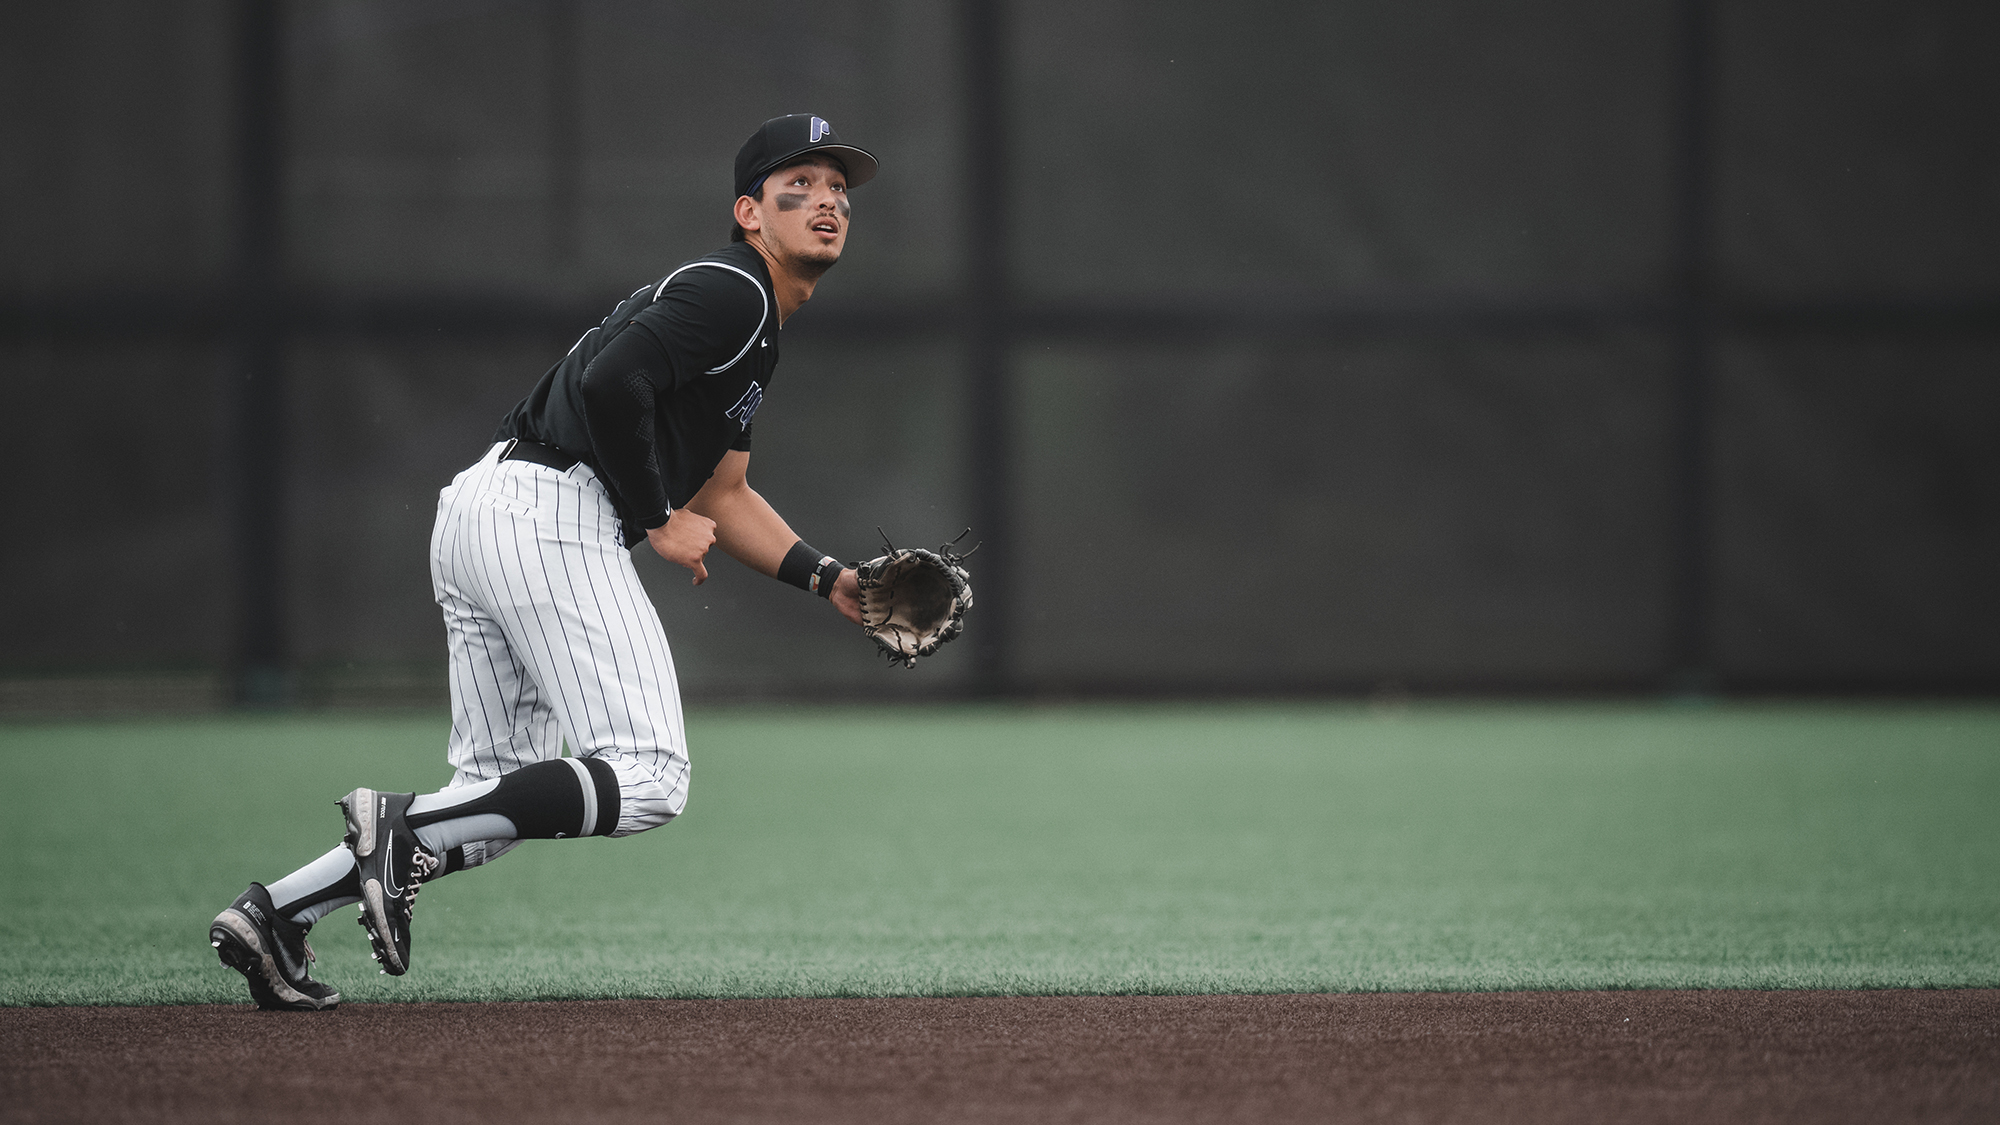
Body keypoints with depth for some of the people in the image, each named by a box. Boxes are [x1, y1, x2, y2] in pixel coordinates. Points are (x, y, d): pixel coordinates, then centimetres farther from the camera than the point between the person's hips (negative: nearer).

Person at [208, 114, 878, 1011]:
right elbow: (610, 382, -20)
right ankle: (407, 827, -19)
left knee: (498, 796, 13)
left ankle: (275, 911, 4)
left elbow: (721, 498, 32)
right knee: (645, 778, -12)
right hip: (548, 514, -10)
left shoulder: (751, 326, 27)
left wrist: (825, 578, 20)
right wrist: (657, 520, -10)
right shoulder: (731, 292, -5)